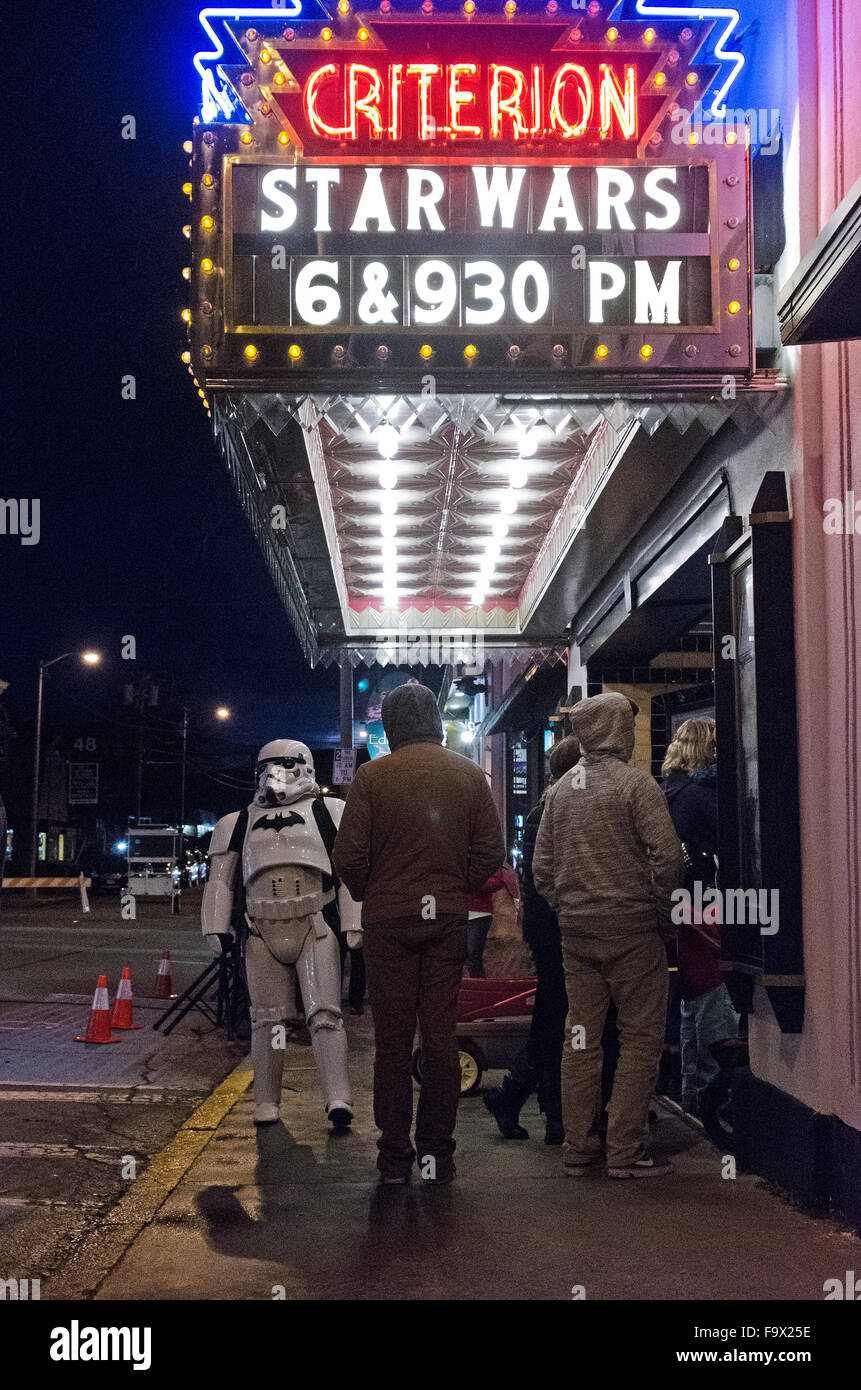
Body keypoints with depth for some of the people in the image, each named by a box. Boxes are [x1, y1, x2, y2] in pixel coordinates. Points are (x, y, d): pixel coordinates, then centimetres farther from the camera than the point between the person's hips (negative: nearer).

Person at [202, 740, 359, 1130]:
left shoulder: (326, 812, 13)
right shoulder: (239, 824, 20)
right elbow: (220, 880, 21)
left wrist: (353, 925, 2)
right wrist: (218, 928, 12)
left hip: (315, 929, -2)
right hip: (261, 934, 3)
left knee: (324, 1014, -10)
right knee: (267, 1018, 5)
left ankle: (338, 1098, -16)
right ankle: (266, 1102, 13)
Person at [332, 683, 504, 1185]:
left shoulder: (373, 775, -6)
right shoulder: (470, 774, 3)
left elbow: (349, 855, -8)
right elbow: (492, 851, 1)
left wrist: (367, 894, 9)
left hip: (389, 918, -2)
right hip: (448, 918, 2)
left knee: (393, 1038, 4)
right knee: (442, 1035, 7)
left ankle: (395, 1157, 8)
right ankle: (437, 1154, 10)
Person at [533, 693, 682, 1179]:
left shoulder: (561, 789, 10)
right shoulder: (636, 783, -8)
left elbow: (542, 865, 11)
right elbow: (667, 856, -15)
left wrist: (567, 909, 15)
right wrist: (663, 915, -4)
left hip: (577, 932, 6)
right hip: (631, 928, -6)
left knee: (581, 1038, 11)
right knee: (641, 1039, 1)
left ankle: (579, 1148, 15)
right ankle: (626, 1151, 1)